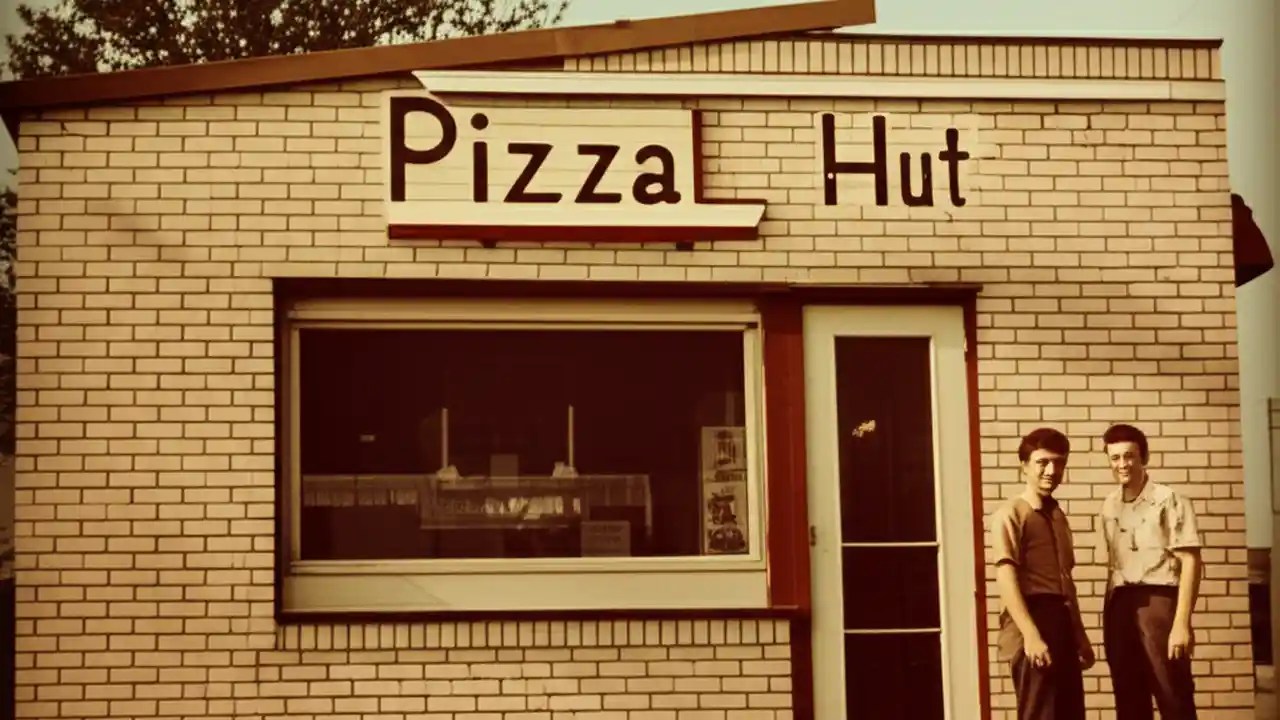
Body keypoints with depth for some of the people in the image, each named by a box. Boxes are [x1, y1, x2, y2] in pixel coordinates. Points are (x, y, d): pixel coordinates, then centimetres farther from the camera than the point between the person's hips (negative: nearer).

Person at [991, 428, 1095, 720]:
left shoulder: (1057, 515, 20)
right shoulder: (1011, 513, -5)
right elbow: (1006, 579, -15)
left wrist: (1080, 634, 21)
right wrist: (1031, 635, -23)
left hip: (1062, 624, 8)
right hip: (1032, 624, -8)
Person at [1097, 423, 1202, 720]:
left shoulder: (1169, 501, -6)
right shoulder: (1109, 508, 12)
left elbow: (1190, 562, -9)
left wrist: (1182, 622, -15)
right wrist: (1110, 616, 12)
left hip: (1158, 601, -6)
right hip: (1120, 605, 6)